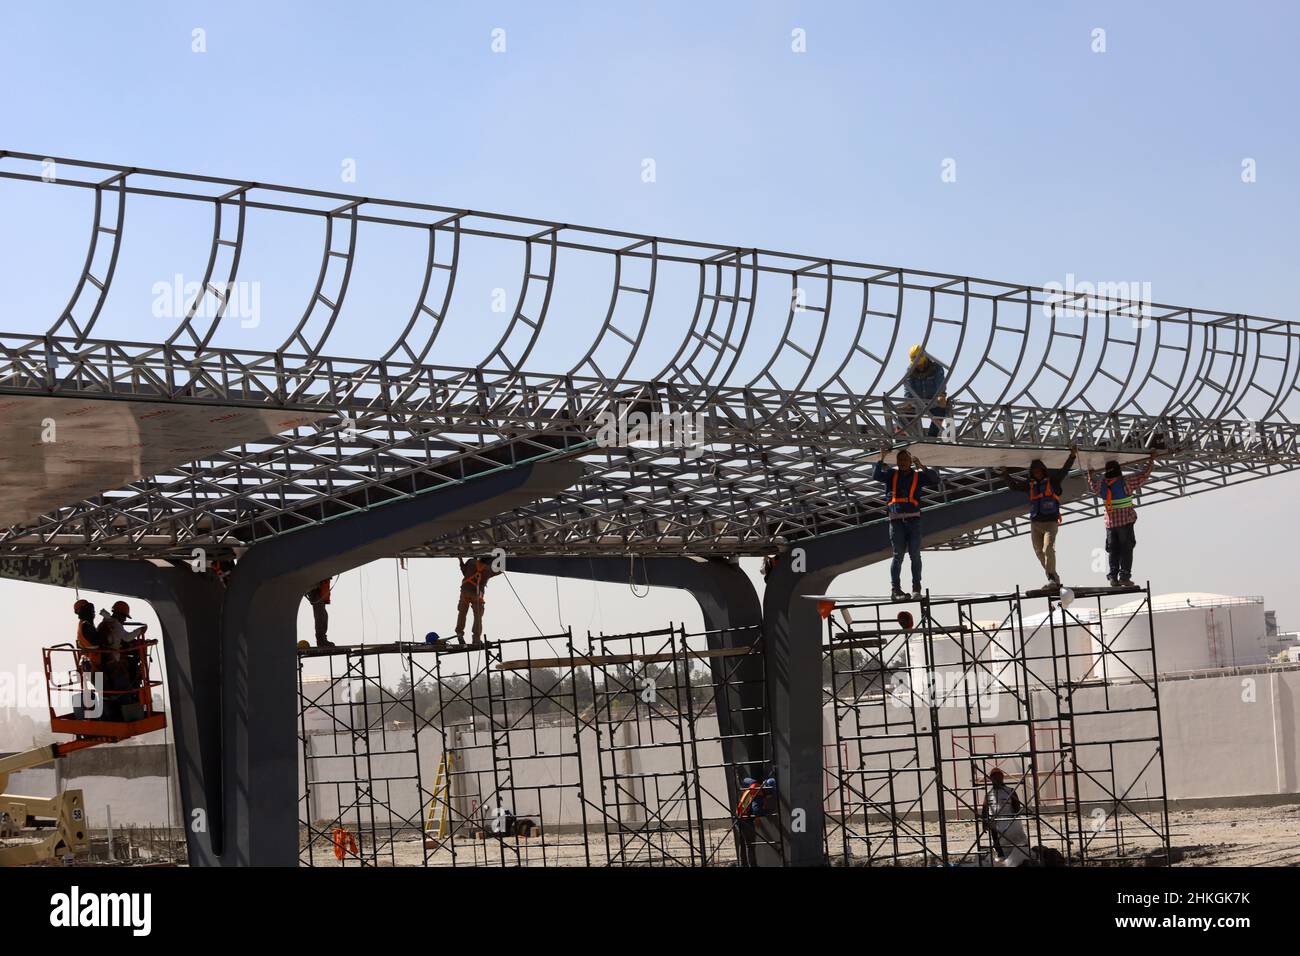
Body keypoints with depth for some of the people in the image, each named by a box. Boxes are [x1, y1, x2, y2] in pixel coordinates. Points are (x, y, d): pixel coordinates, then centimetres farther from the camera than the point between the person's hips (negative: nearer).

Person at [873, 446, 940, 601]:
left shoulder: (918, 475, 9)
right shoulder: (892, 474, 11)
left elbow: (935, 479, -5)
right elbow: (876, 476, -4)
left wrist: (921, 466, -14)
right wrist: (882, 458, -13)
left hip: (913, 519, 0)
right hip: (896, 520, 0)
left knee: (915, 554, -3)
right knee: (898, 555, -1)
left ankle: (916, 588, -1)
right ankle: (895, 589, 0)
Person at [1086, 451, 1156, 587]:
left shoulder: (1102, 484, 4)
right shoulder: (1126, 481, -9)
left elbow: (1093, 487, 26)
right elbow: (1143, 477, -4)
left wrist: (1091, 474, 43)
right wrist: (1151, 461, 8)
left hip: (1110, 523, 4)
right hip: (1126, 521, -4)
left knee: (1113, 551, 10)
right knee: (1126, 549, -1)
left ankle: (1113, 576, 5)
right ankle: (1125, 576, -7)